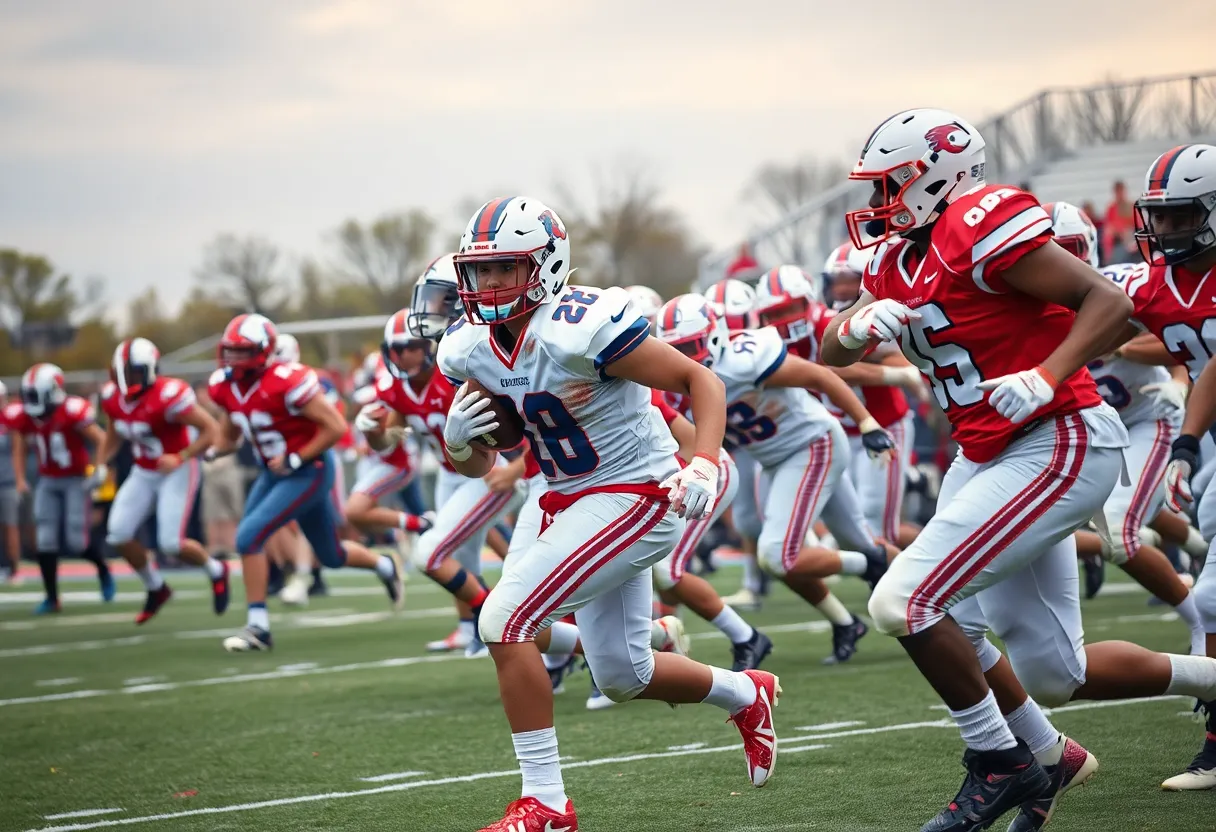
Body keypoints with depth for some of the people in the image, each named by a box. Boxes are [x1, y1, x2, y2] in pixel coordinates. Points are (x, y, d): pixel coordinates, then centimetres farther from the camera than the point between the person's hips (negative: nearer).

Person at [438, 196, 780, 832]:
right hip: (571, 503, 9)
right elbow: (478, 465, 7)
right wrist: (457, 440, -15)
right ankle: (747, 696, 49)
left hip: (635, 496, -9)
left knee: (505, 618, -20)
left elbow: (701, 381, -17)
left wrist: (704, 464, -31)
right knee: (624, 677, 20)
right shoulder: (471, 350, -3)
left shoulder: (579, 329, -25)